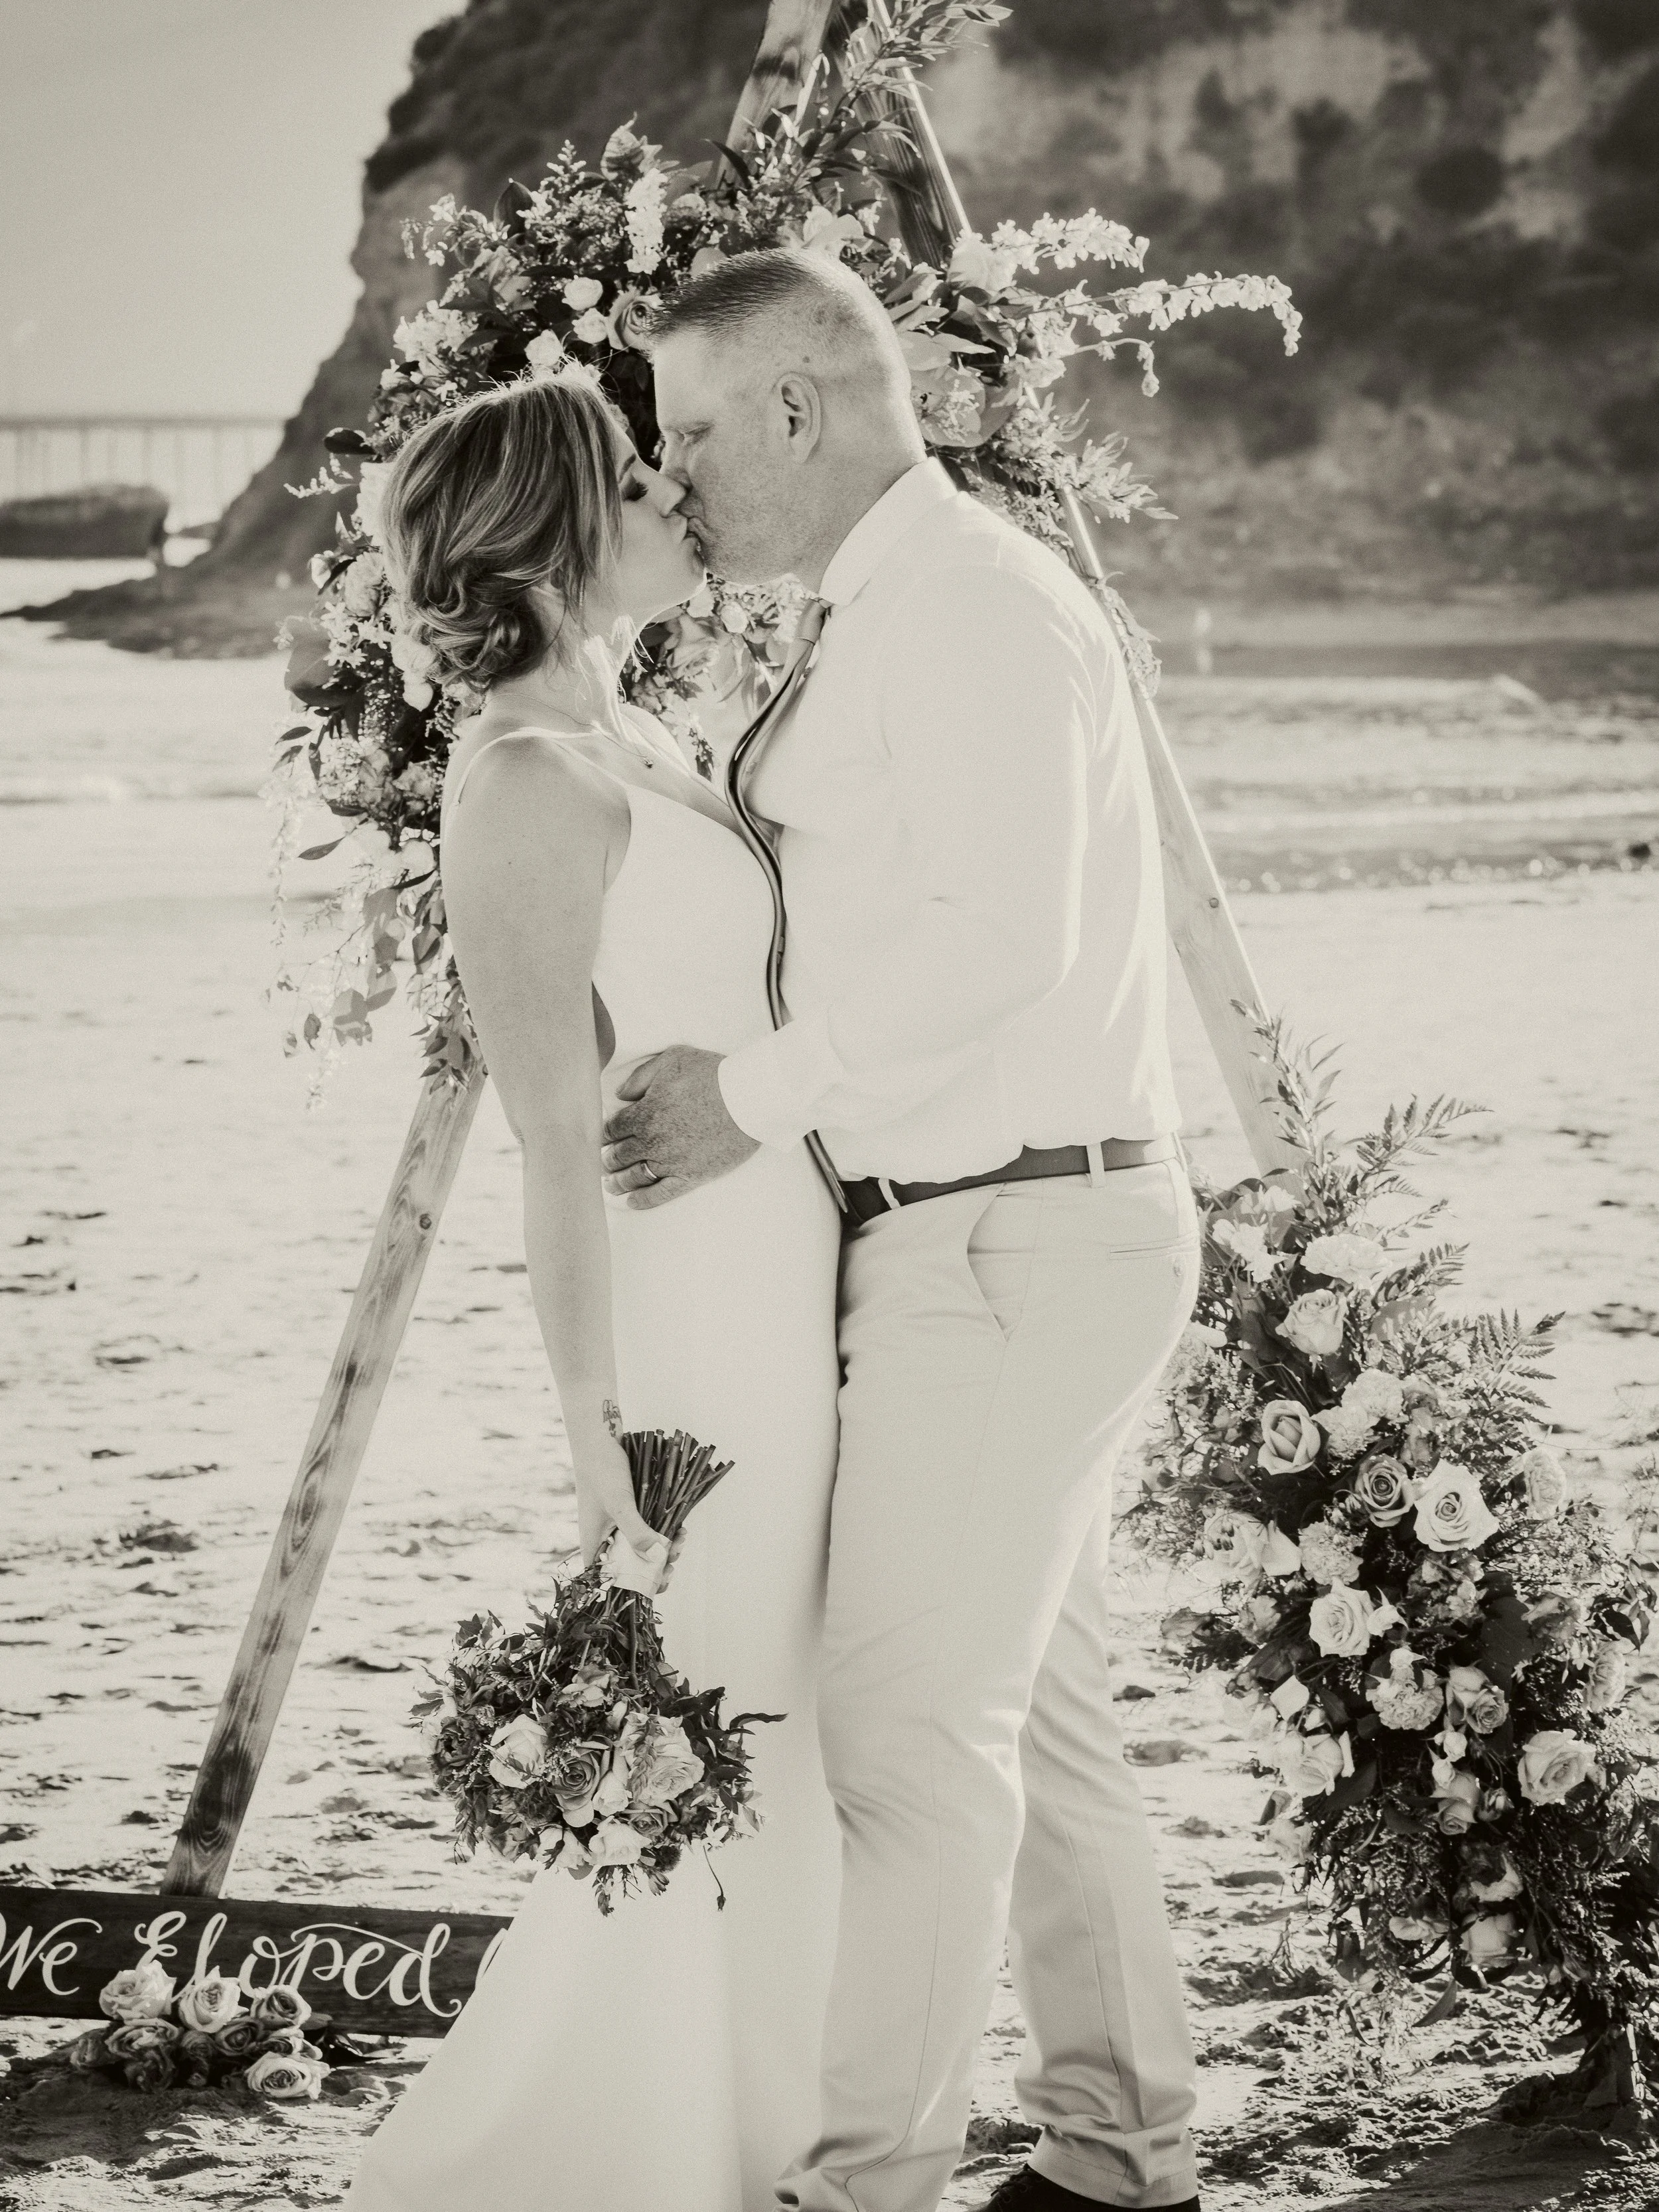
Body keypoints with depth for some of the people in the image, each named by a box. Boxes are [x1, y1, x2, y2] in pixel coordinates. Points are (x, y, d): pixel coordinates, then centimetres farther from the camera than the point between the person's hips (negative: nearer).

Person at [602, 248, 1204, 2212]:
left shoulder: (973, 611, -15)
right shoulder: (878, 627, 17)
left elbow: (1002, 934, -27)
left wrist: (762, 1095, -20)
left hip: (1014, 1249, -10)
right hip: (964, 1240, 10)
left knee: (911, 1728, -8)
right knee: (1035, 1718, 15)